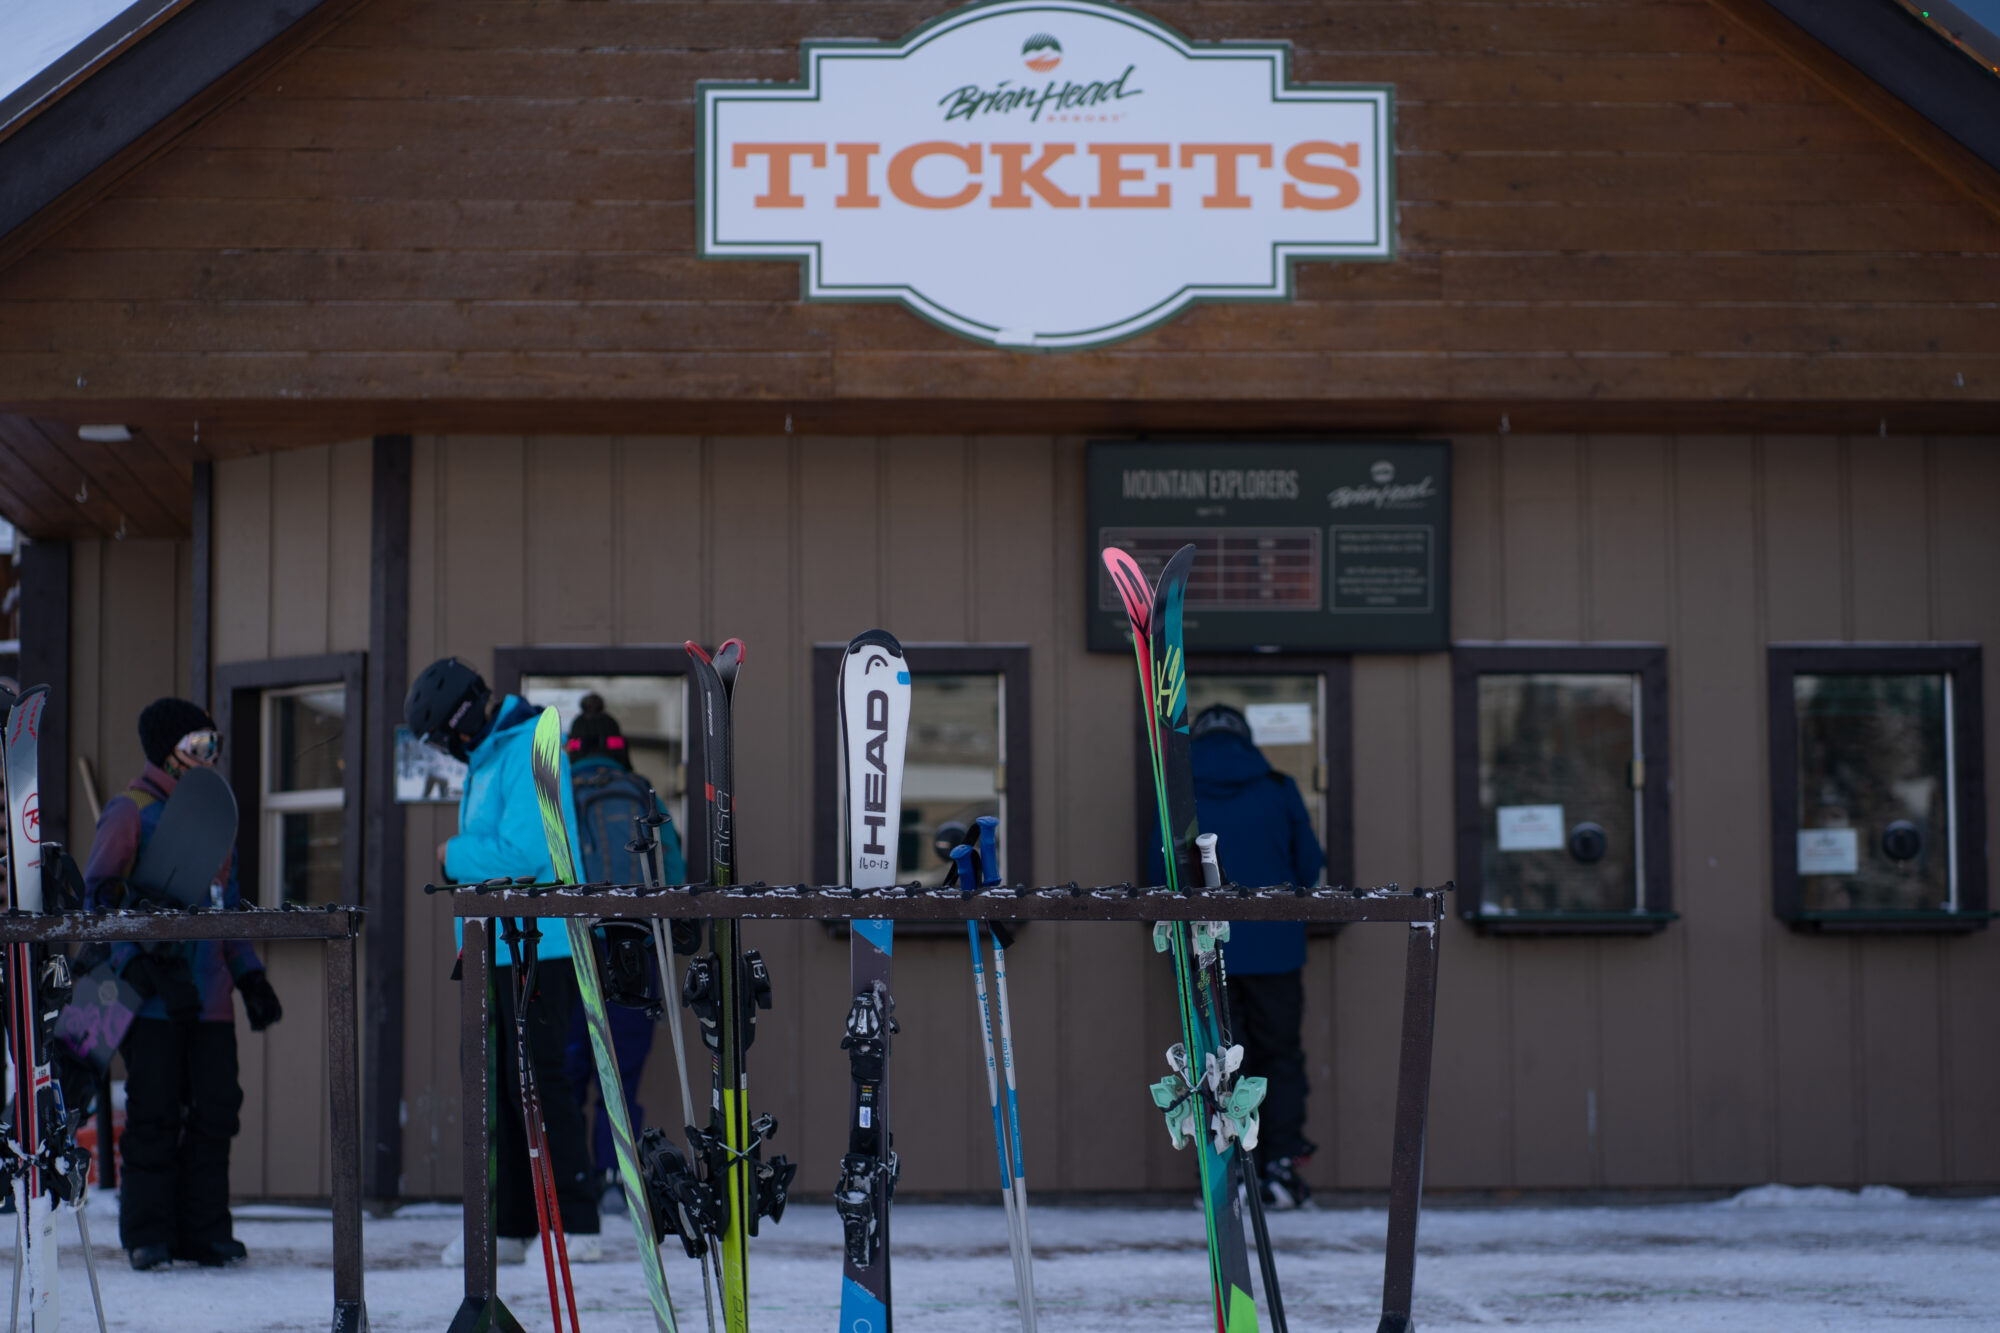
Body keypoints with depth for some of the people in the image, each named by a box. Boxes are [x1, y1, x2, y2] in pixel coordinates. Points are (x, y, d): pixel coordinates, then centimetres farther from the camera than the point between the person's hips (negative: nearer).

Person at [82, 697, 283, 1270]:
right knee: (154, 1113, -5)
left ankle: (205, 1229, 8)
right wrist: (130, 960, -19)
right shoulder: (131, 811, 0)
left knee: (215, 1110, 2)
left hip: (209, 996, 6)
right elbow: (100, 894, -7)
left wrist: (250, 975, 19)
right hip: (154, 993, -6)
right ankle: (148, 1234, 2)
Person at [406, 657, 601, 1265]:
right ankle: (505, 1226, 13)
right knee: (491, 1079, 9)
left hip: (537, 946, -10)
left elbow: (524, 850, -21)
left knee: (536, 1079, -10)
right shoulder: (485, 759, 18)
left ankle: (576, 1225, -7)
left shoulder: (528, 752, -13)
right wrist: (462, 859, 5)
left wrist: (455, 855, -8)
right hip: (492, 947, 10)